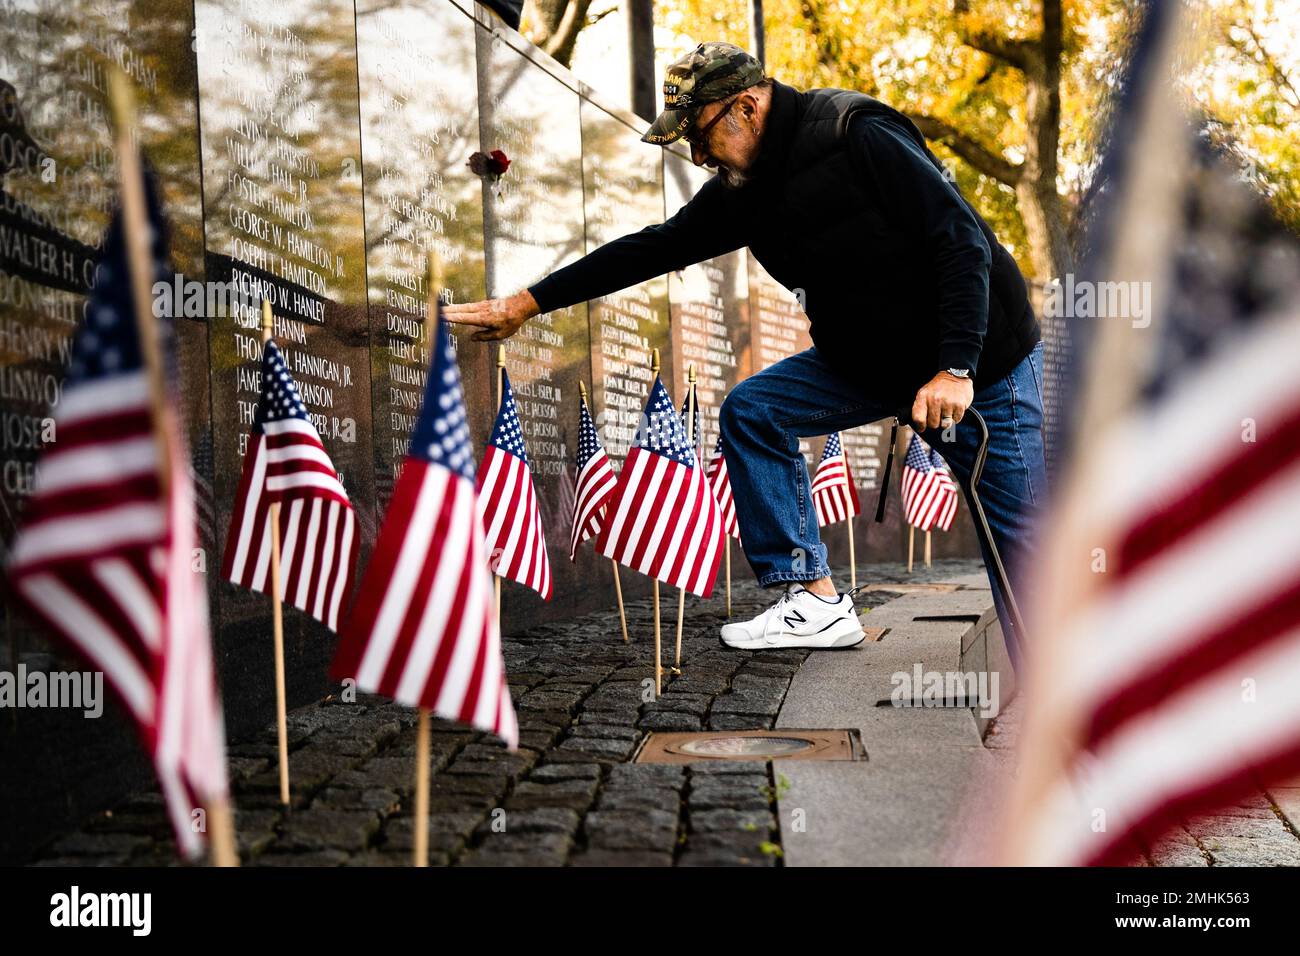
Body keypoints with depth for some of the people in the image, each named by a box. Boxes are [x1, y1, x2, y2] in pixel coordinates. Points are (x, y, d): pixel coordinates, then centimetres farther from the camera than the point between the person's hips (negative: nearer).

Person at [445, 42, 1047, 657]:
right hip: (865, 358, 7)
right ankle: (813, 600, -5)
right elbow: (652, 249, 2)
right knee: (751, 411, -7)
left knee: (1016, 542, -4)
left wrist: (955, 370, -31)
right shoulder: (743, 190, -1)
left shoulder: (861, 137, -23)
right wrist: (527, 303, 0)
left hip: (980, 360, -7)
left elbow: (963, 242, -25)